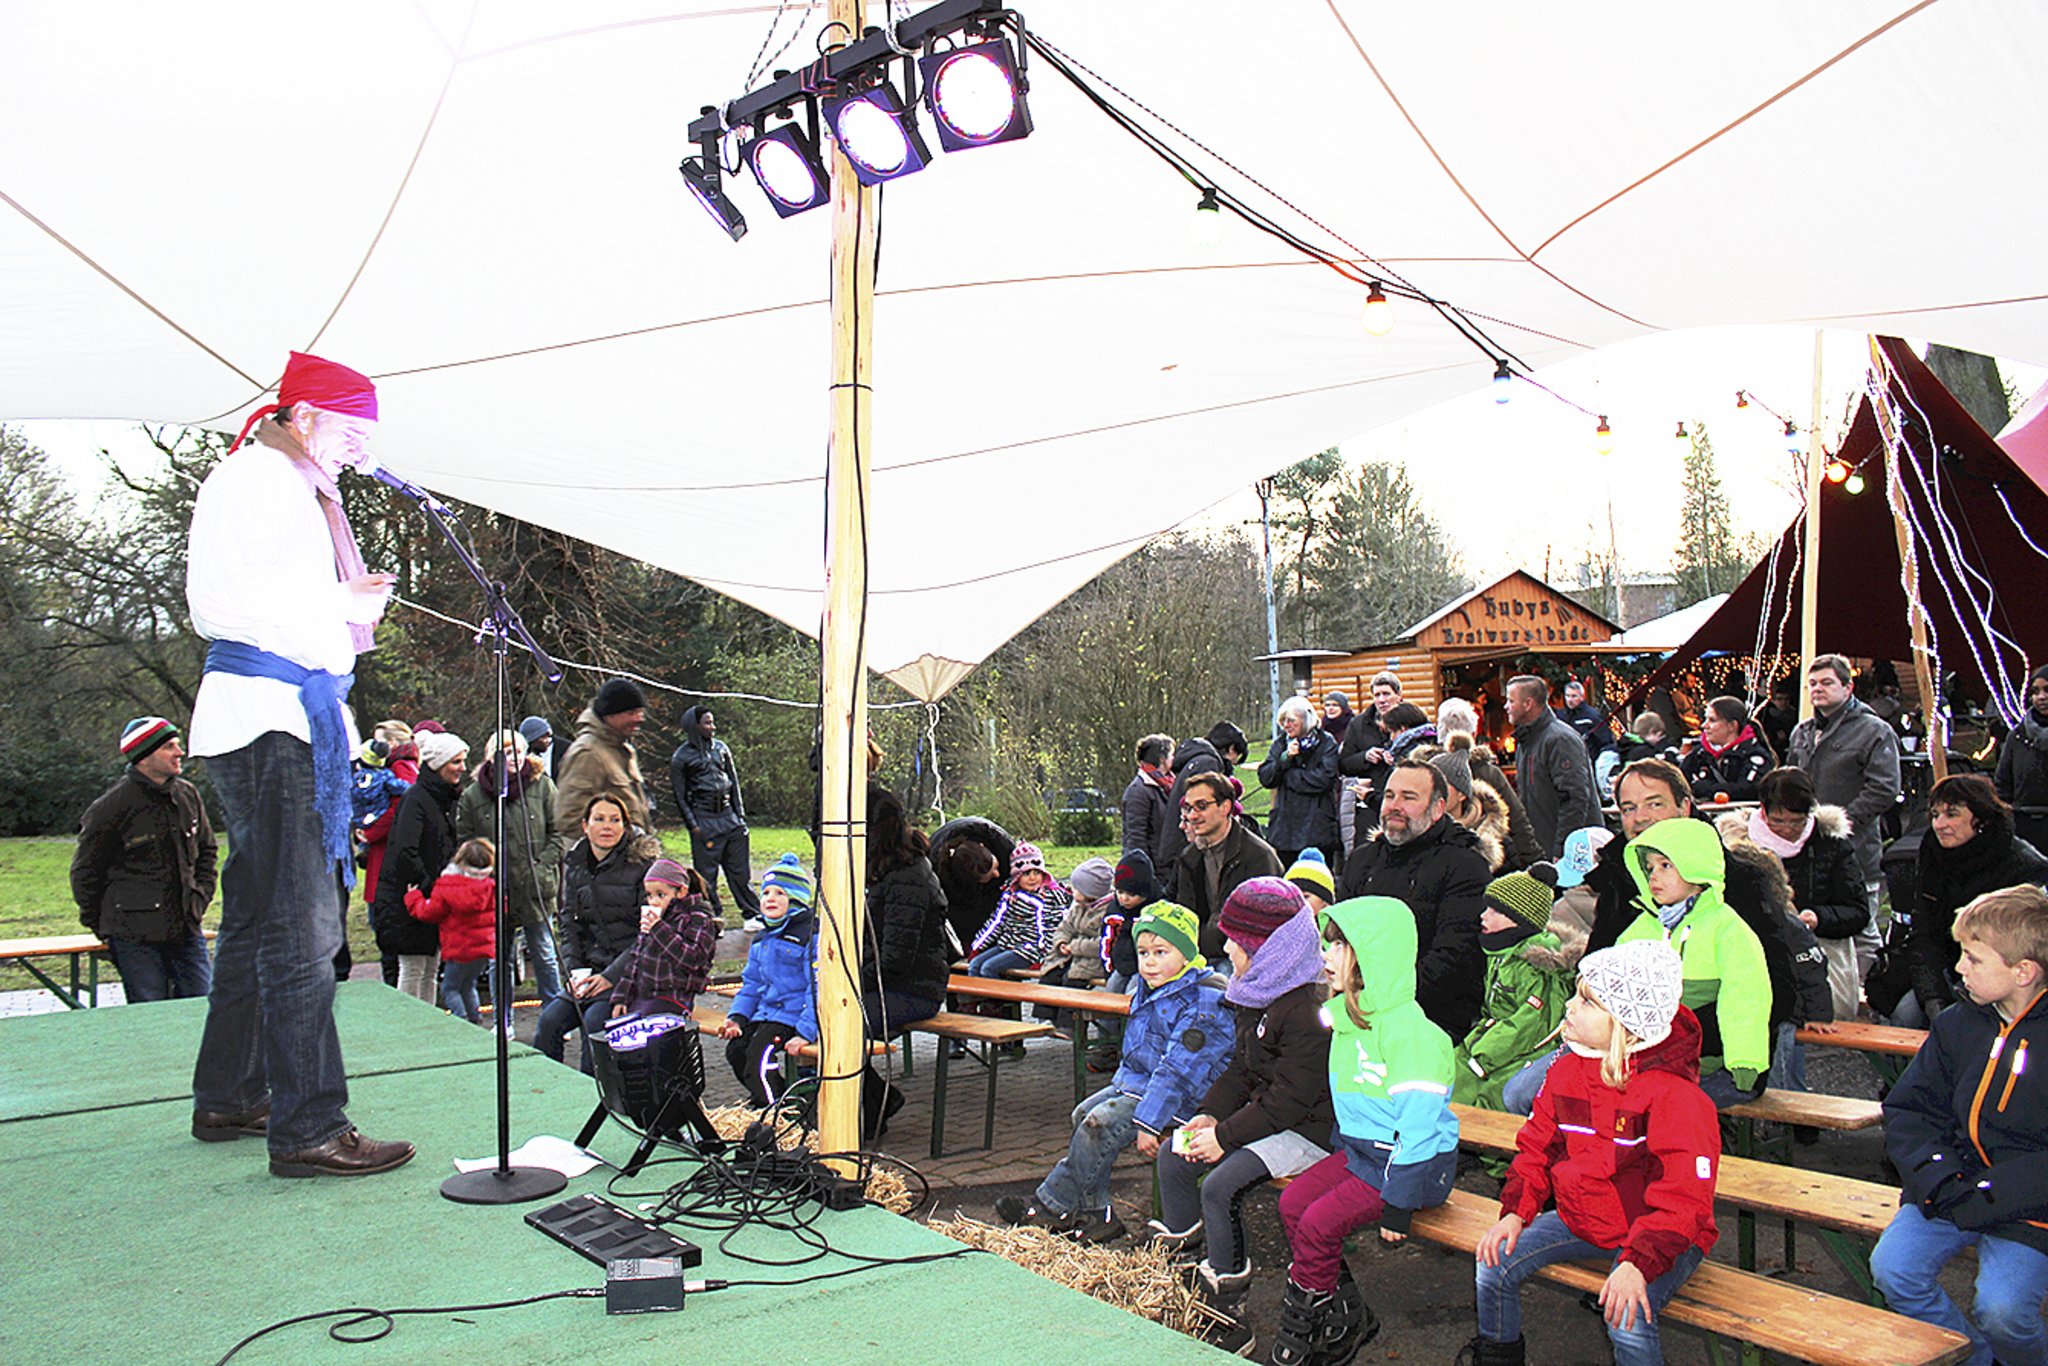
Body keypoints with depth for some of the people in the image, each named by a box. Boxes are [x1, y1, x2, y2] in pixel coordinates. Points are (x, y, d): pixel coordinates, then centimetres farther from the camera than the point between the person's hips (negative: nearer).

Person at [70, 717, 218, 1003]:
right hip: (135, 937, -5)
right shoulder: (112, 807, -8)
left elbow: (206, 850, 23)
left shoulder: (188, 795, 8)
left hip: (186, 928, 5)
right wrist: (100, 925, 5)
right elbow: (85, 871, 2)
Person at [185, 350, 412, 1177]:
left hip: (302, 721, 11)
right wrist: (335, 604, -14)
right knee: (300, 928, -13)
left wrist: (352, 606, 16)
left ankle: (228, 1098, 26)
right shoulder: (253, 476, -5)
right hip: (263, 716, -11)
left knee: (259, 918, 15)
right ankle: (308, 1127, -10)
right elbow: (218, 602, -15)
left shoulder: (304, 491, 23)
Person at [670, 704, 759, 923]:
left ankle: (753, 913, 14)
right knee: (706, 872, 0)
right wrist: (693, 825, -6)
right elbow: (680, 796, 0)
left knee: (740, 868, 7)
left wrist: (740, 814, 10)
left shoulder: (721, 748, 11)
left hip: (728, 814, 4)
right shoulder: (681, 757, -2)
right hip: (703, 819, -4)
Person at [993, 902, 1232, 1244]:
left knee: (1101, 1122, -20)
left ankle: (1054, 1205, -6)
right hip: (1137, 1083, 10)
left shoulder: (1203, 1002, -21)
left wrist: (1148, 1122, -24)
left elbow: (1179, 1071, -24)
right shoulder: (1149, 990, 9)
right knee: (1084, 1113, 2)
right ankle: (1095, 1212, 4)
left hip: (1180, 1099, -10)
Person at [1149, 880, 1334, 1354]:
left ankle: (1226, 1314, -12)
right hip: (1264, 1115, 11)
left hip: (1308, 1130, -10)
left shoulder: (1307, 1009, -25)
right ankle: (1178, 1262, 18)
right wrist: (1211, 1114, -1)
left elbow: (1291, 1099, -24)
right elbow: (1241, 1069, 15)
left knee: (1221, 1186, -24)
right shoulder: (1255, 995, 8)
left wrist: (1226, 1135, -21)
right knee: (1173, 1156, 6)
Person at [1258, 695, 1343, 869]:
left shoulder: (1326, 744, -2)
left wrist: (1286, 776, -7)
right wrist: (1285, 758, -13)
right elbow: (1265, 778, 2)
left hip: (1317, 829, -4)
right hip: (1284, 827, 4)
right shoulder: (1280, 743, 11)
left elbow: (1324, 779, -15)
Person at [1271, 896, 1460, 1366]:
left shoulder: (1406, 1029, -24)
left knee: (1319, 1222, -17)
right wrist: (1344, 1145, 19)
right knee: (1293, 1202, -2)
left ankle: (1302, 1326, 4)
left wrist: (1398, 1204, -21)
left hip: (1409, 1162, -9)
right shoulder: (1347, 1014, 5)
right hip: (1359, 1149, 9)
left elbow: (1417, 1124, -24)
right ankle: (1347, 1316, 10)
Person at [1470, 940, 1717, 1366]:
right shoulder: (1567, 1072, -2)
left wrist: (1639, 1264, -34)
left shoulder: (1674, 1094, -24)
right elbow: (1537, 1147, 8)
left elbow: (1685, 1198, -25)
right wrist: (1515, 1212, -7)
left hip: (1663, 1235, -6)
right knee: (1493, 1264, -8)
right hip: (1581, 1220, 6)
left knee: (1627, 1317, -31)